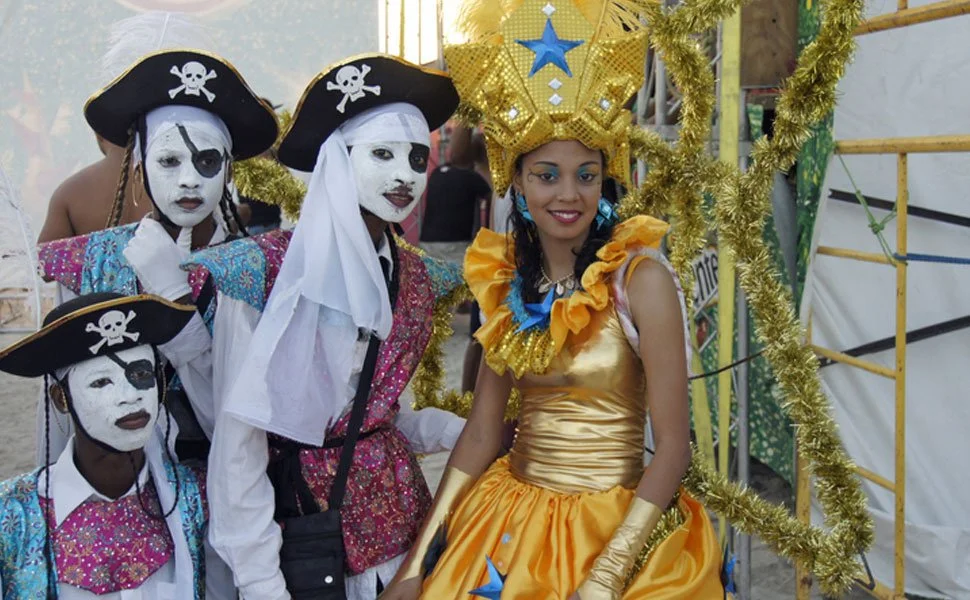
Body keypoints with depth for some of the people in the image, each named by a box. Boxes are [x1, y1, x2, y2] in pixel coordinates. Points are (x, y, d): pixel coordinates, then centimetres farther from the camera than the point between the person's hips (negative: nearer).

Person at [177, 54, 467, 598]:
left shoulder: (418, 277, 3)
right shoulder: (263, 269, -14)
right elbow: (239, 440, -13)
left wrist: (472, 434, -1)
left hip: (401, 510, 5)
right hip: (299, 521, -5)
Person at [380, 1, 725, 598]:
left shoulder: (640, 279, -14)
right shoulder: (502, 277, 0)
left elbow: (673, 448, -15)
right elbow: (482, 430, 3)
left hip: (617, 526, -4)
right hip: (509, 521, 5)